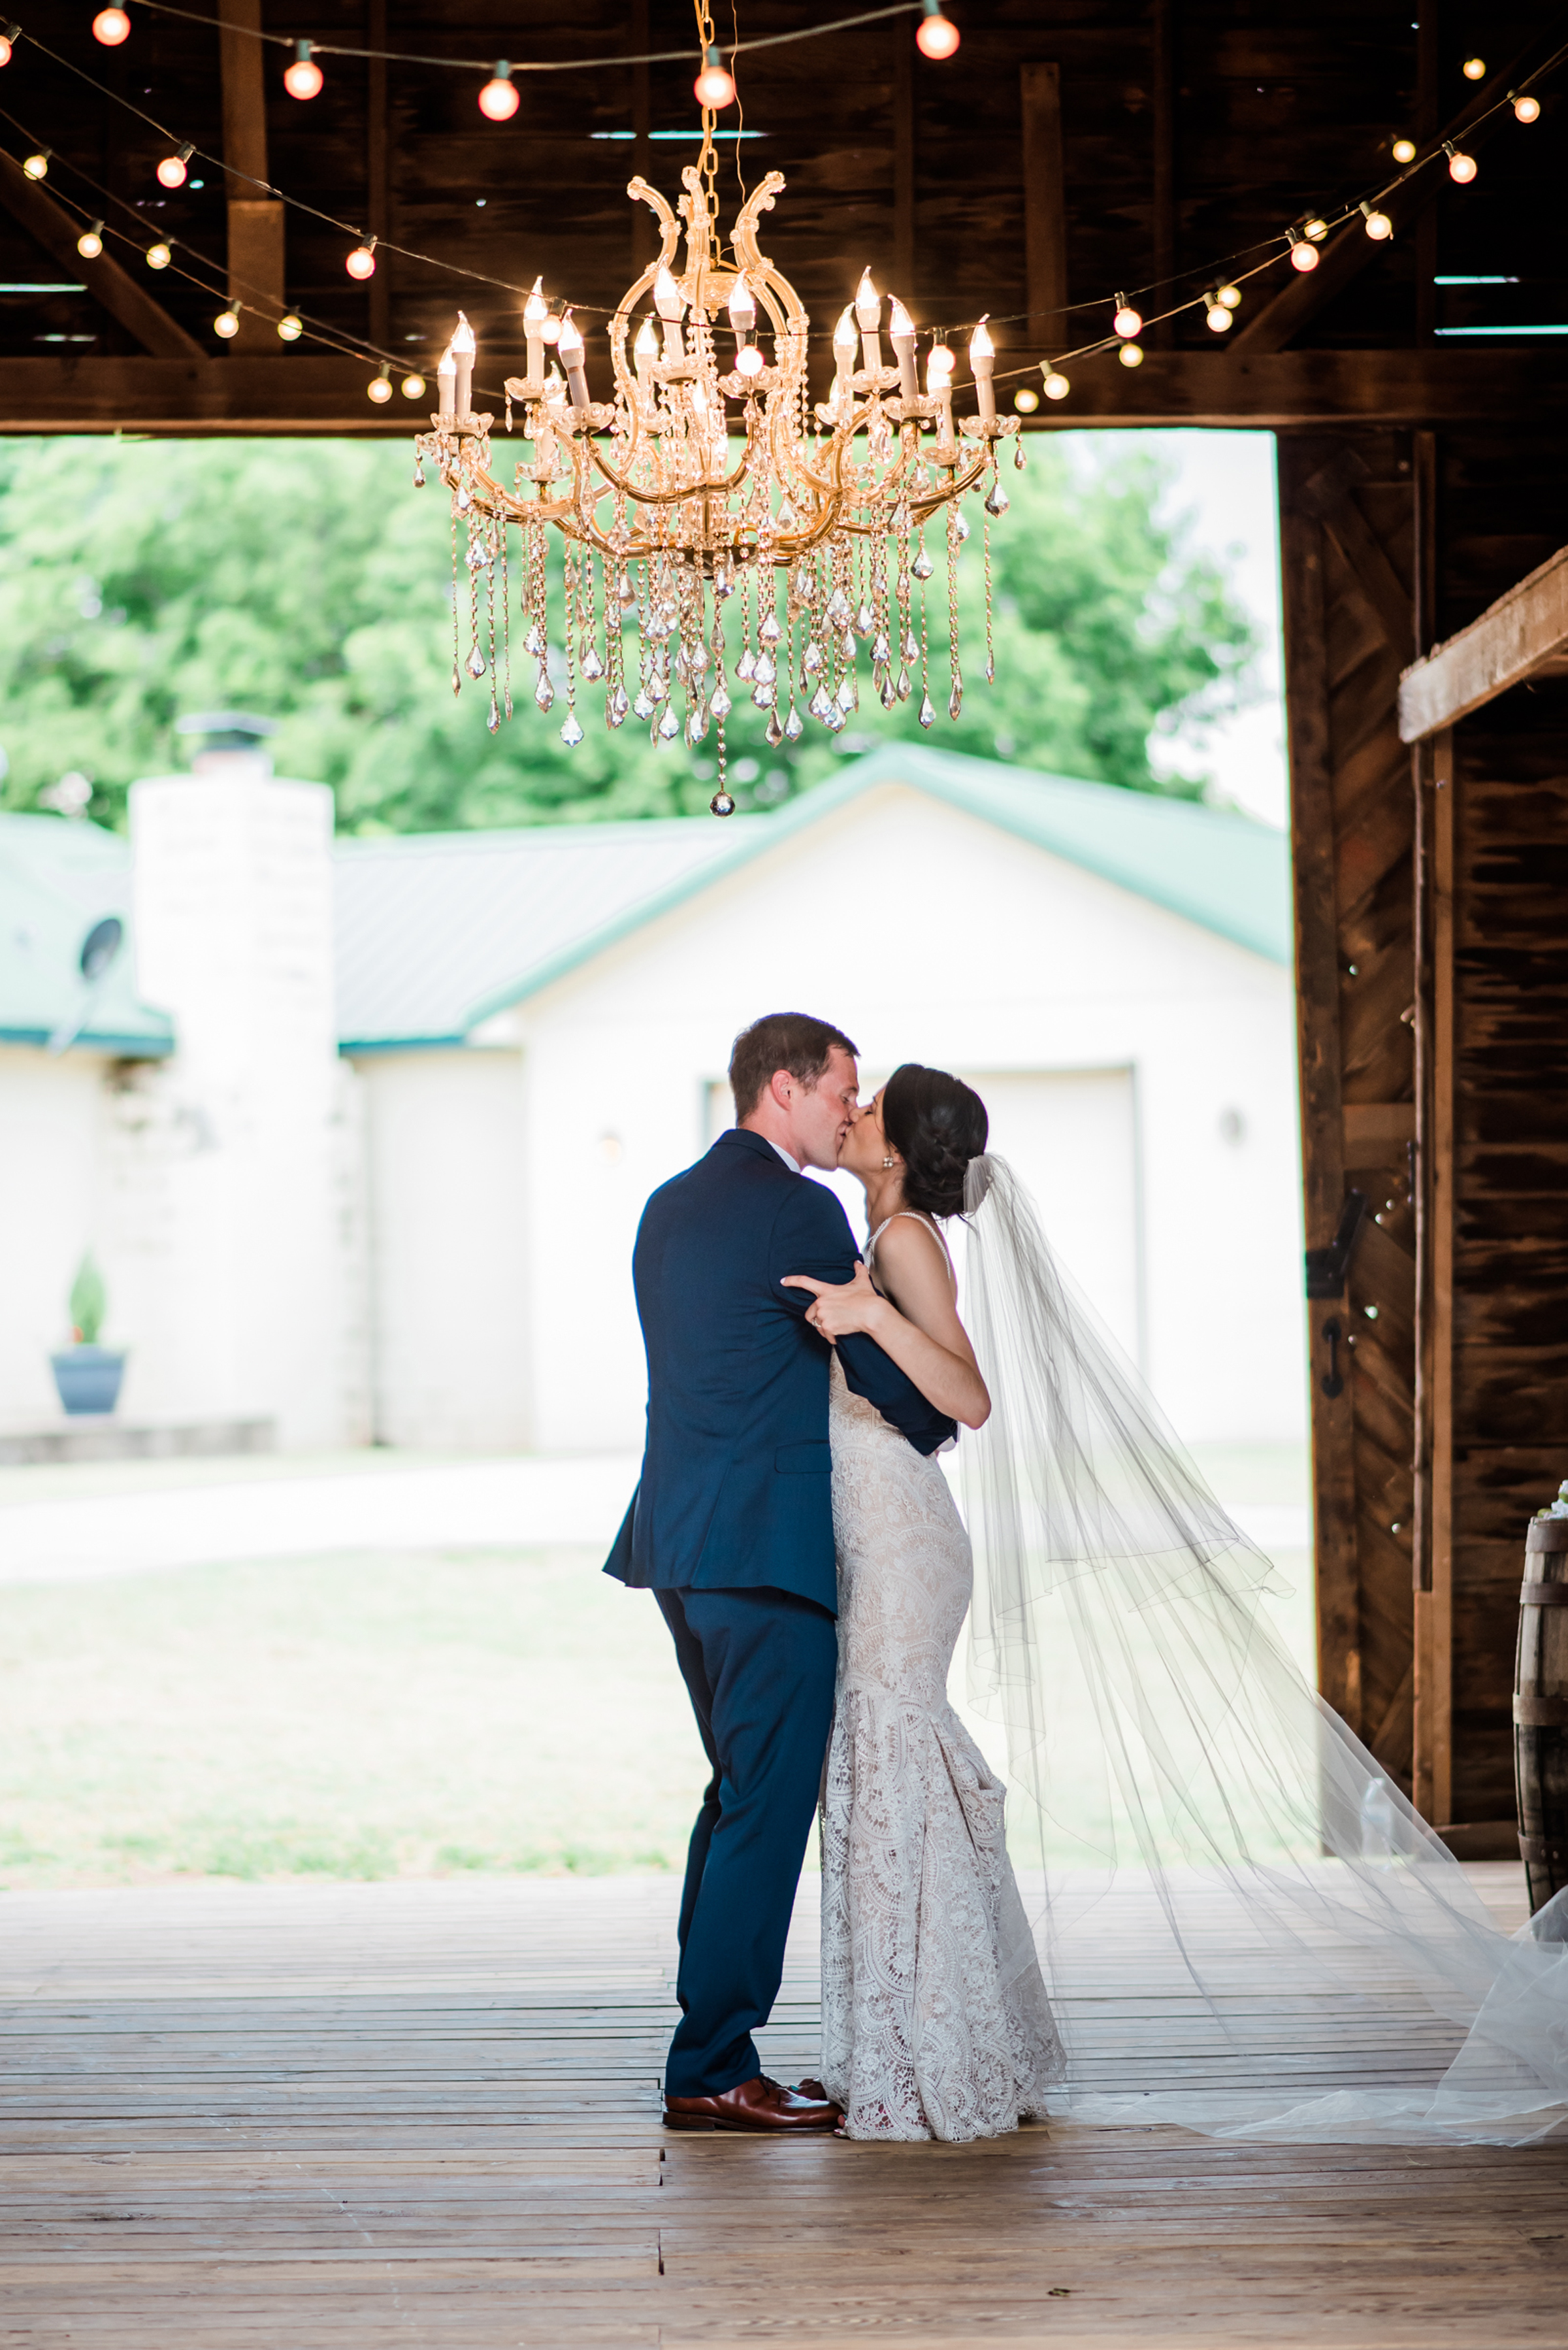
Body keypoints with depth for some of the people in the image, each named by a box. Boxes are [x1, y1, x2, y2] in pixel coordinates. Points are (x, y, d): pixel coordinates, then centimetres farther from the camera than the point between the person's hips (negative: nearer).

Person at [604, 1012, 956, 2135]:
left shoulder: (668, 1207, 17)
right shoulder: (797, 1209, -11)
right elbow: (886, 1371, -7)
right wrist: (945, 1420, 14)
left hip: (682, 1543, 9)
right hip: (769, 1545, -9)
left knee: (739, 1792, 16)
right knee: (768, 1807, -4)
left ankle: (707, 2054, 19)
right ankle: (713, 2073, -1)